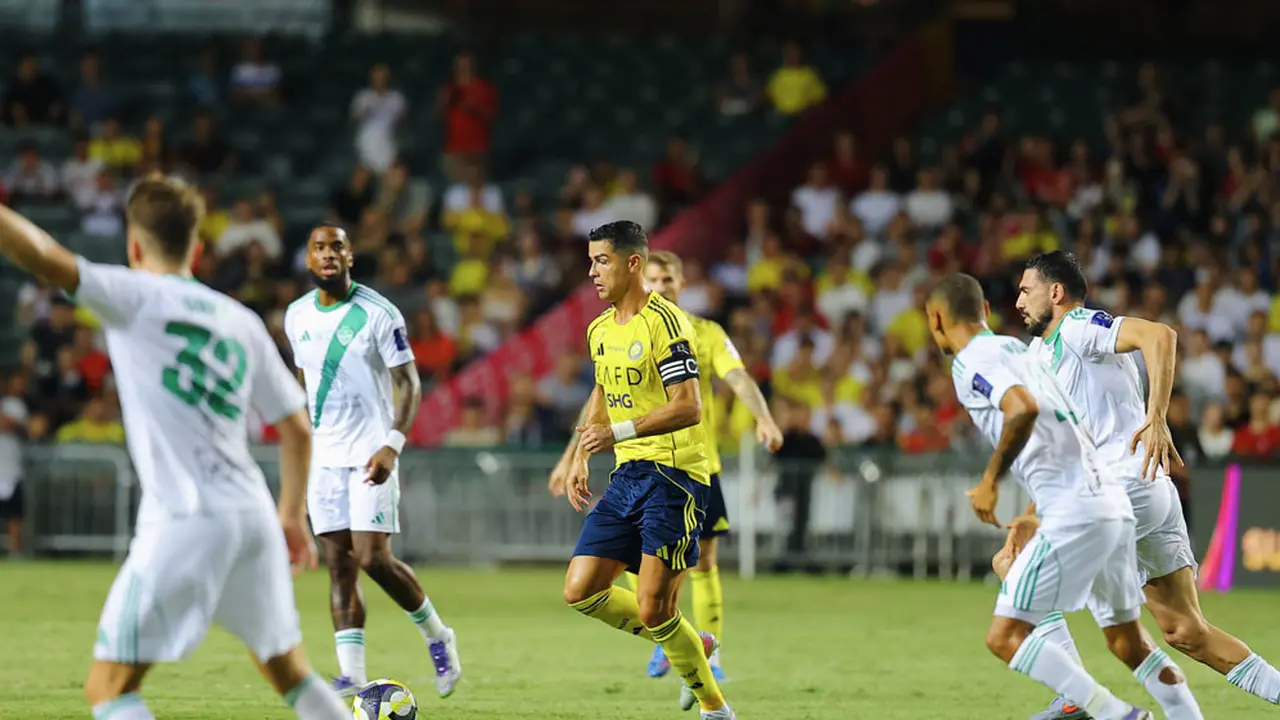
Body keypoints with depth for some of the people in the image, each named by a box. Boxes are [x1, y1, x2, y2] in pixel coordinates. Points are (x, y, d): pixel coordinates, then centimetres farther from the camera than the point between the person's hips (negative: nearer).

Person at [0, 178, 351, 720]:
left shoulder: (136, 297, -1)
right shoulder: (241, 321, 16)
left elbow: (43, 258, -17)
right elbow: (297, 429, 18)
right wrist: (293, 514, 30)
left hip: (183, 523, -6)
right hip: (253, 514, 6)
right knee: (290, 671, 23)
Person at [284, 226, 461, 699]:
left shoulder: (378, 314, -9)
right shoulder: (297, 317, 8)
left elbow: (408, 383, -10)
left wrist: (392, 446, -22)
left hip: (371, 454, -5)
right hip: (324, 456, 5)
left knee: (373, 558, -12)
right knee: (339, 565, 0)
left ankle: (437, 636, 11)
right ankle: (351, 673, -1)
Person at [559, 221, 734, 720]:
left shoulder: (665, 323, -13)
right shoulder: (600, 330, 14)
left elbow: (688, 406, -20)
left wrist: (619, 432, -27)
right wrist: (580, 459, 19)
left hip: (673, 474, -9)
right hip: (627, 475, 9)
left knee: (653, 610, -12)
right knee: (580, 590, 0)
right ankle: (691, 644, 16)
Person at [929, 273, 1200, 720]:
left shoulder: (970, 364, -4)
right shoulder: (1016, 349, 23)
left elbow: (1024, 409, -25)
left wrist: (991, 480, -13)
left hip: (1074, 513, -9)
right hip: (1114, 504, 9)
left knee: (1005, 637, -7)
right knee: (1128, 645, 18)